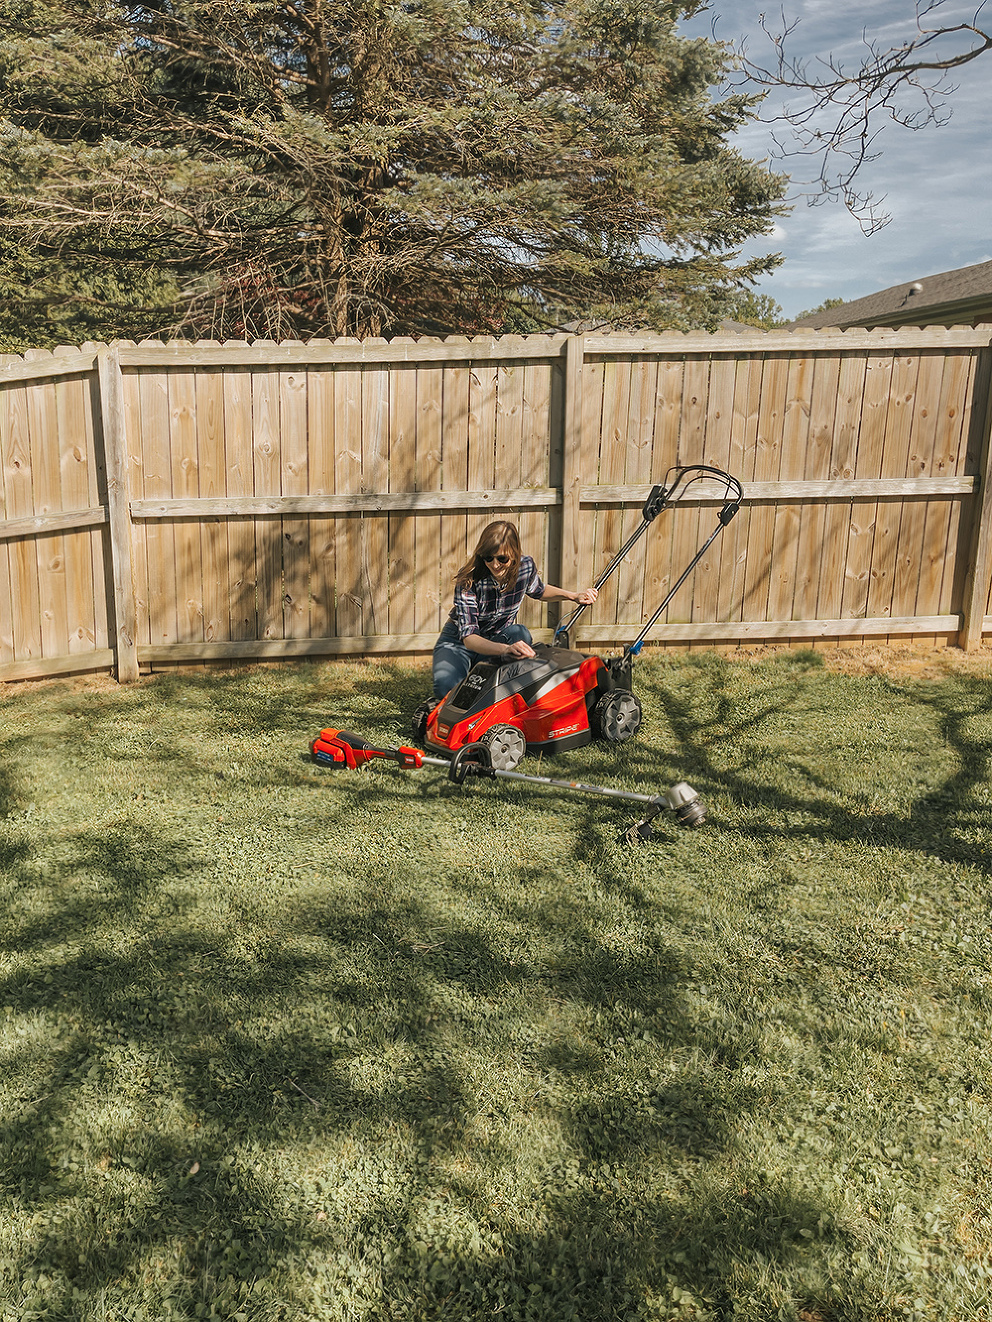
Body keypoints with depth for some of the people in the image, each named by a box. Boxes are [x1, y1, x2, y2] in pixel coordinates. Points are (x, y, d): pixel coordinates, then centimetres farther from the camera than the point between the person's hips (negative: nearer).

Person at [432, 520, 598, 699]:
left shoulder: (526, 567, -16)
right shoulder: (468, 581, -29)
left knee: (520, 633, -32)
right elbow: (468, 637, -37)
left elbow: (539, 591, 11)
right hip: (459, 641, -3)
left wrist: (574, 596, -3)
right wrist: (505, 649, -54)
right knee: (445, 687, -31)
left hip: (500, 638, 3)